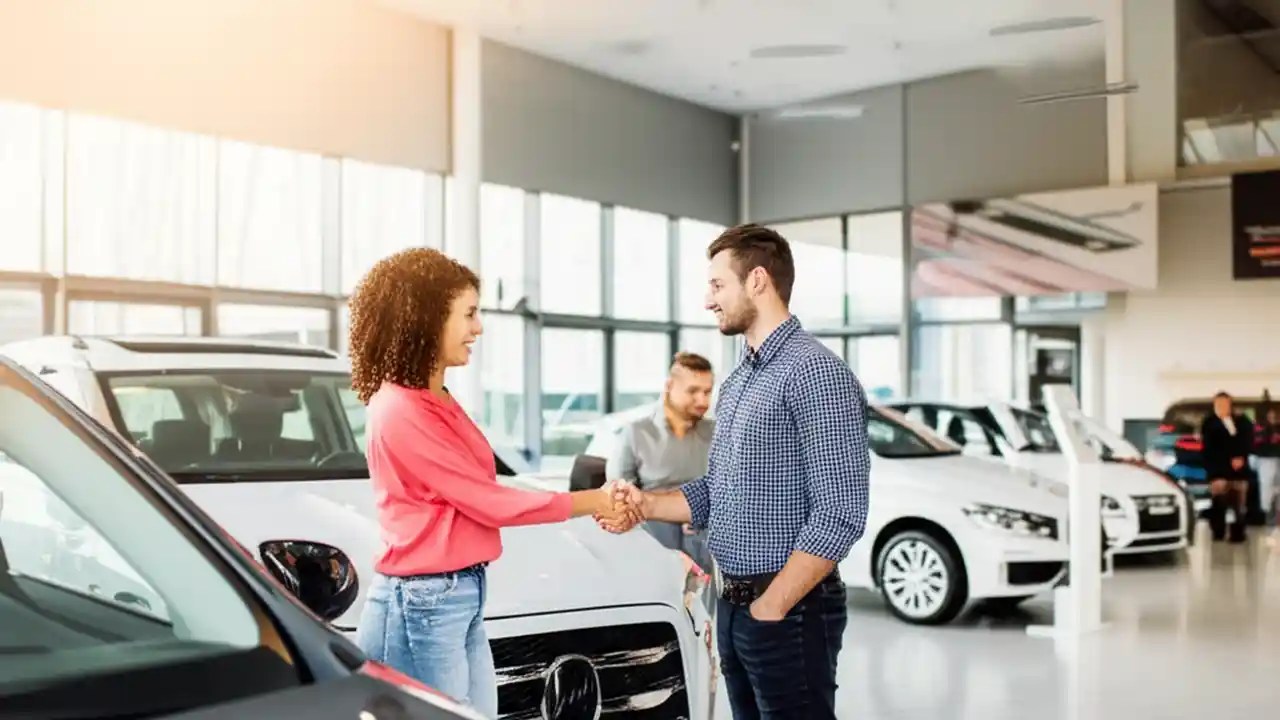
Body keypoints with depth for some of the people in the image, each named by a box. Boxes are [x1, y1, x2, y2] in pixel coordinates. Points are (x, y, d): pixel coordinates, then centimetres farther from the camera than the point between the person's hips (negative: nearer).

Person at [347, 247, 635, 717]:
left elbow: (481, 495, 8)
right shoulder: (401, 413, -18)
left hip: (465, 599, 9)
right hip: (422, 606, -9)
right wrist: (589, 502, -5)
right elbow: (489, 502, -15)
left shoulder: (437, 403, 11)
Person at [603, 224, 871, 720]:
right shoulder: (737, 382, 13)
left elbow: (841, 515, -21)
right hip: (733, 606, 8)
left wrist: (771, 606, -18)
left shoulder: (815, 372, -16)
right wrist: (646, 504, 2)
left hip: (789, 610, -8)